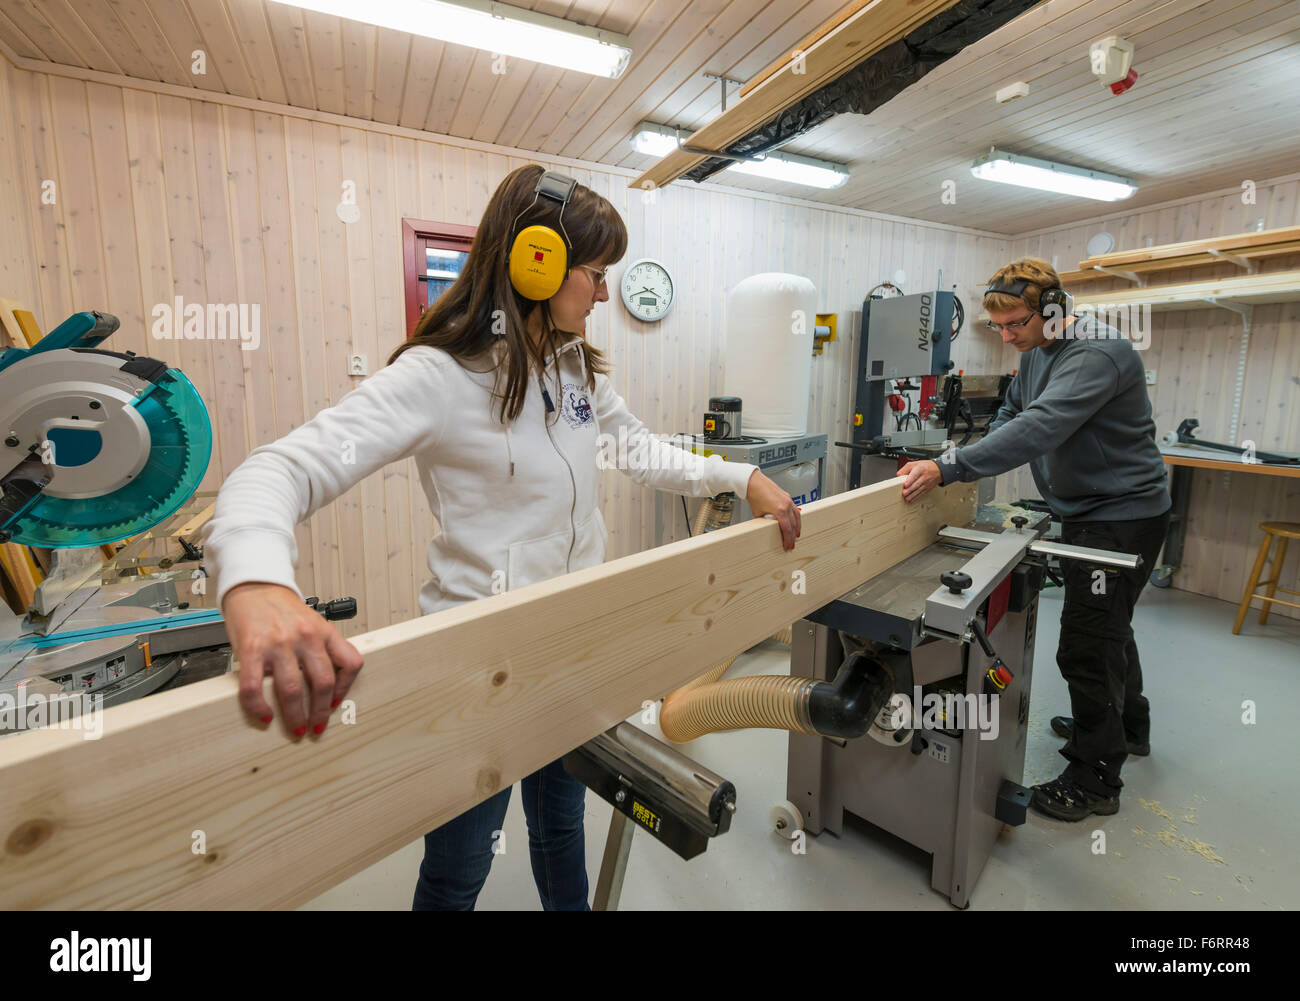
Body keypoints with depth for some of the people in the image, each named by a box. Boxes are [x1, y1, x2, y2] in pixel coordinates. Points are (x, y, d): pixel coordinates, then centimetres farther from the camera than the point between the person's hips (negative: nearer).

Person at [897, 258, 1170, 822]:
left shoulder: (1098, 354, -25)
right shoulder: (1036, 353, 5)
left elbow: (1040, 428, -39)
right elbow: (1012, 413, 15)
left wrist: (950, 468, -45)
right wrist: (973, 465, -2)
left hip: (1122, 514, -10)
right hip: (1085, 511, 10)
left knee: (1086, 645, -6)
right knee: (1108, 627, 24)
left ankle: (1094, 780, 12)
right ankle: (1126, 727, 47)